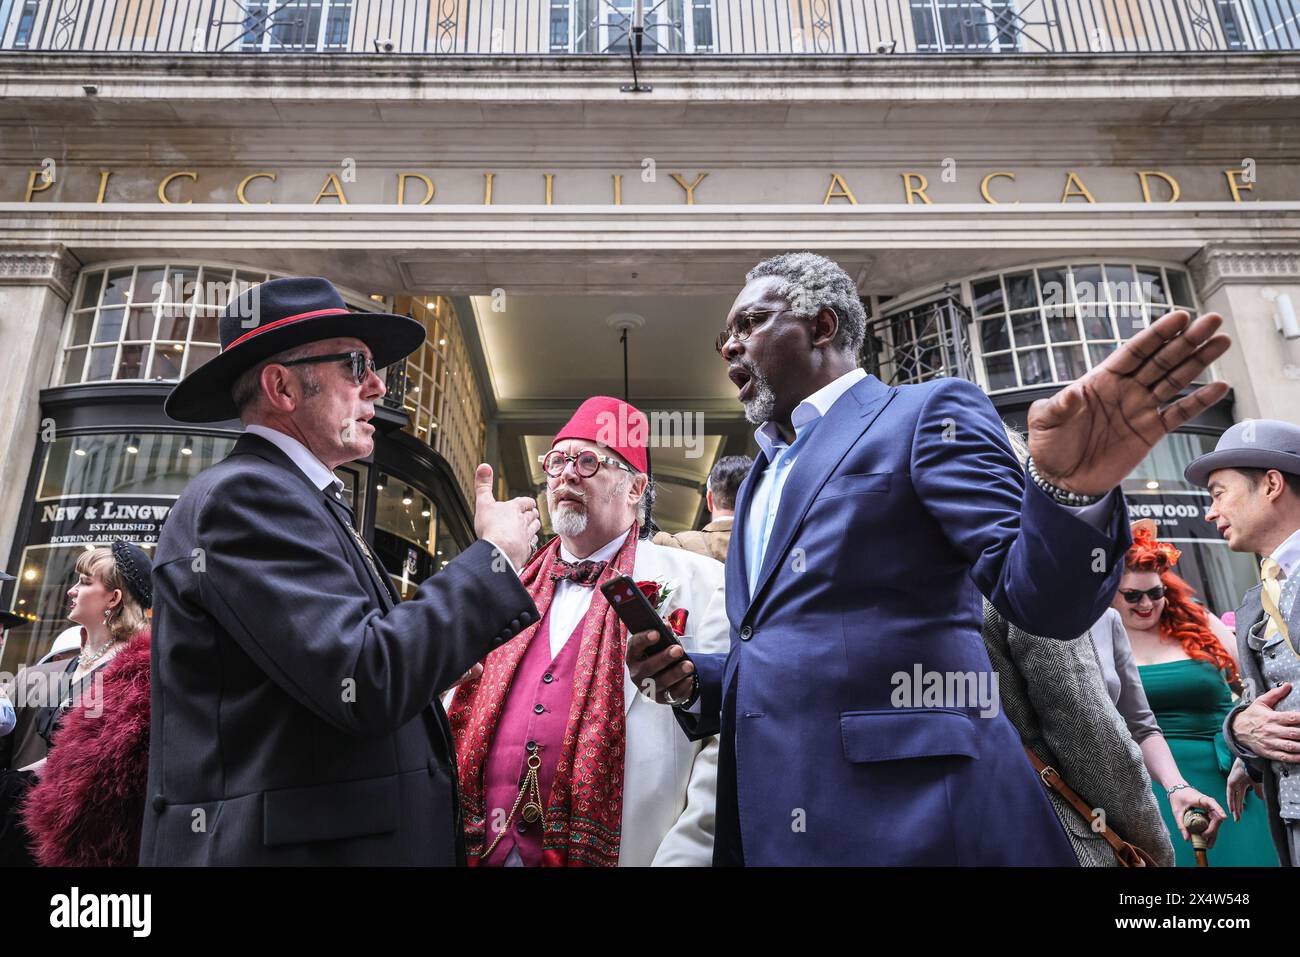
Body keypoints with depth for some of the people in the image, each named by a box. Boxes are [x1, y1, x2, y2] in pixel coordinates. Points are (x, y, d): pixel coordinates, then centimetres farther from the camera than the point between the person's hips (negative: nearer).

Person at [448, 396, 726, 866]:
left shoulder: (700, 585, -4)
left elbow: (727, 743, -11)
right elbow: (457, 722, 14)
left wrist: (685, 856, -17)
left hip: (612, 850, -4)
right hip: (482, 849, 4)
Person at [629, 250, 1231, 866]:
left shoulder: (930, 413, -3)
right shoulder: (760, 481, 17)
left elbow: (1042, 600, -12)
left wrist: (1069, 489, -31)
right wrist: (692, 682, 3)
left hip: (912, 811, -6)